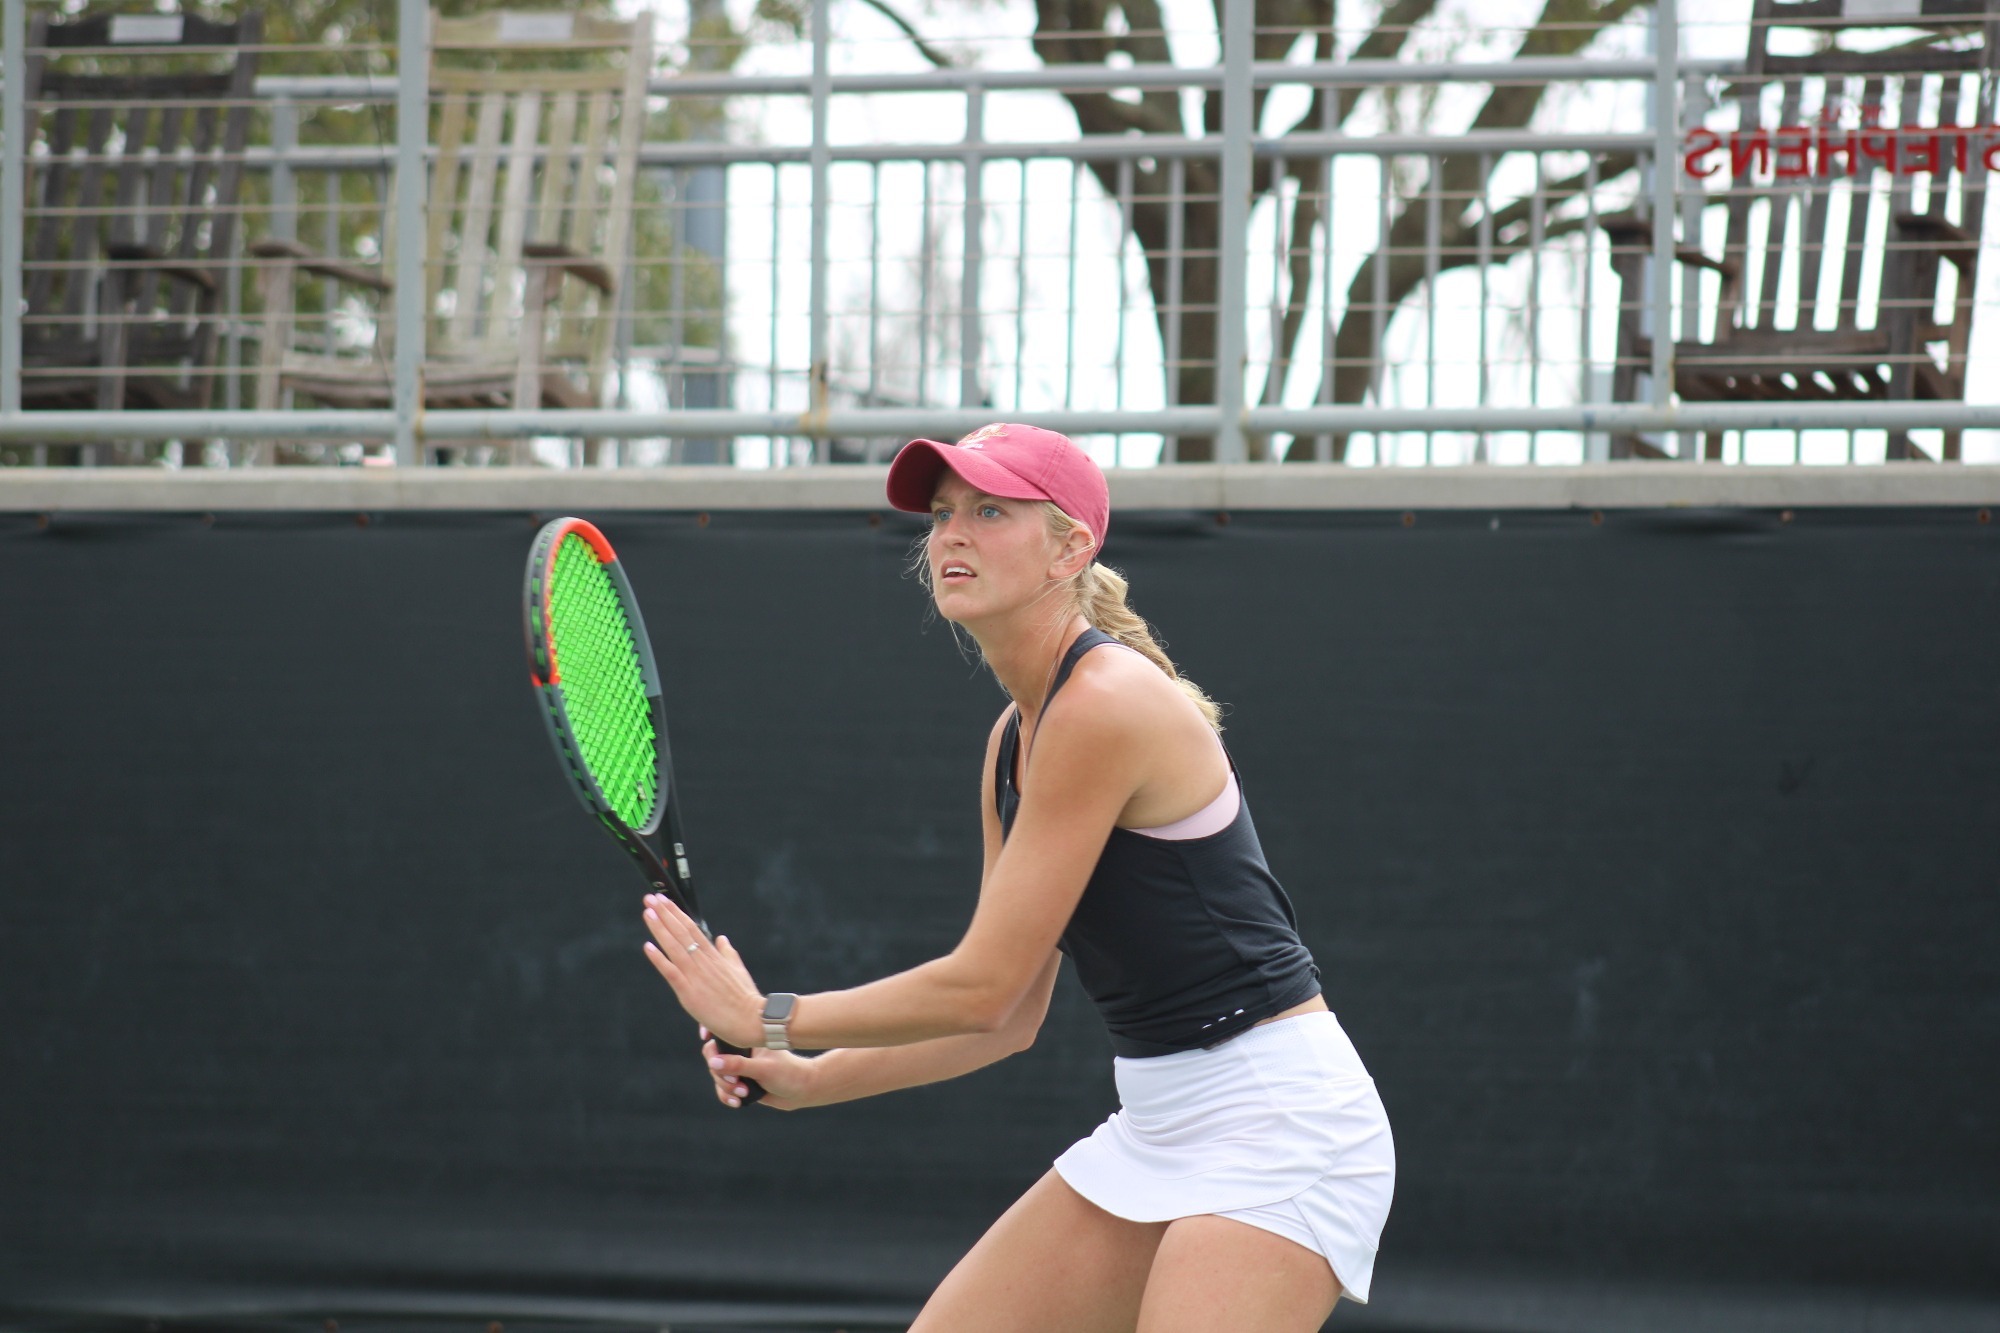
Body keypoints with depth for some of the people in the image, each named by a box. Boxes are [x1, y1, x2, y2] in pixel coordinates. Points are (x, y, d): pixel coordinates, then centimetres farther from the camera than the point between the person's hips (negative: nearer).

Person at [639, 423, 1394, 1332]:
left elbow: (980, 987, -17)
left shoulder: (1107, 702, -18)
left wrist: (770, 1021, -8)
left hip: (1274, 1118, -10)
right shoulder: (1014, 739, 11)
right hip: (1158, 1120, 10)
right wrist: (807, 1079, 11)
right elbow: (1010, 1013, 17)